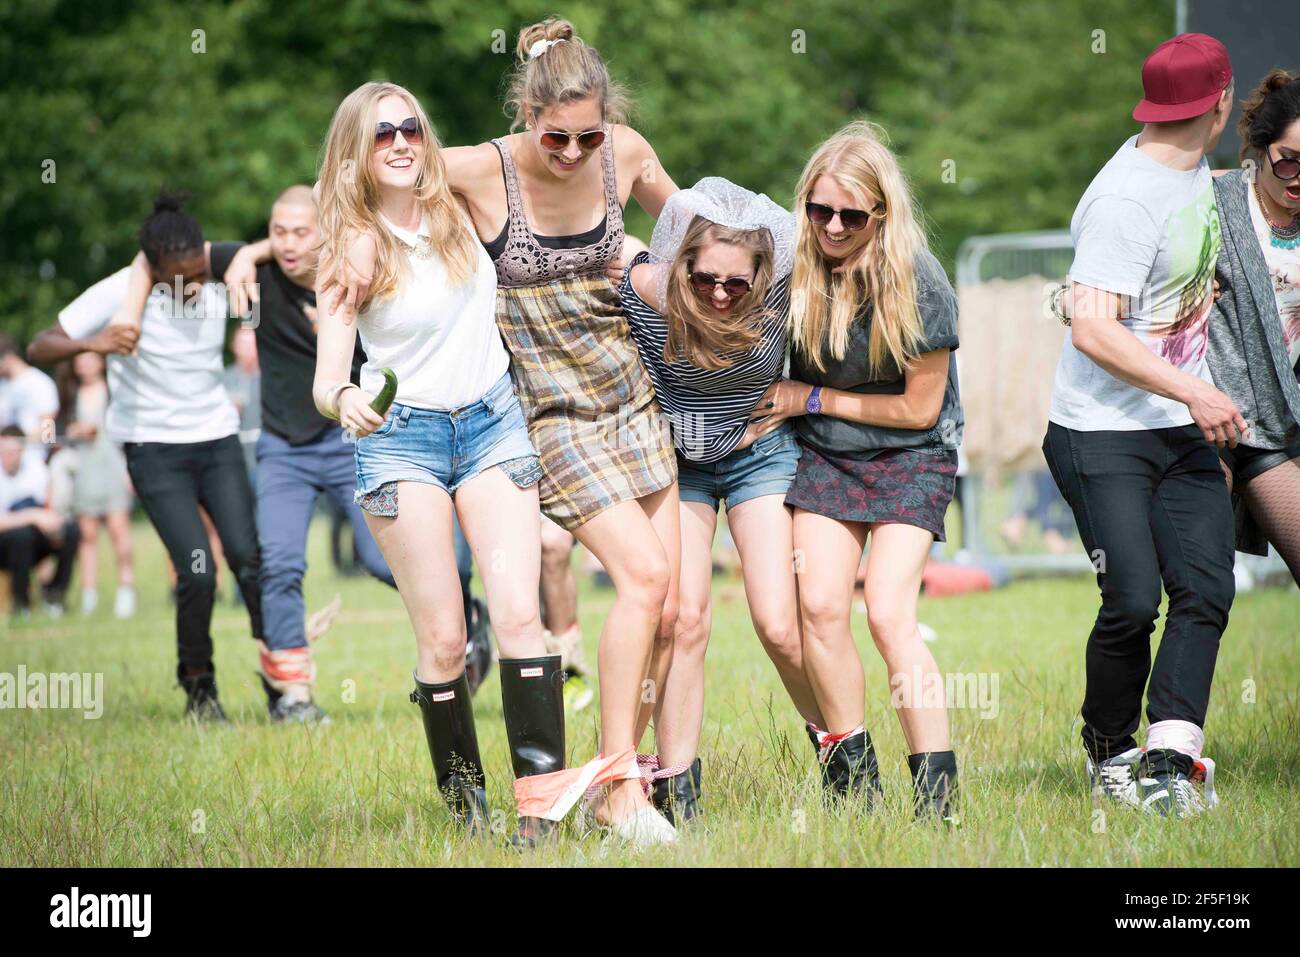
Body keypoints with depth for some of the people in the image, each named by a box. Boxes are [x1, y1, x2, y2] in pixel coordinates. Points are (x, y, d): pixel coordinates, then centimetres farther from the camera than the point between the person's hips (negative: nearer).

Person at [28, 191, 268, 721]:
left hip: (218, 439, 3)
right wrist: (90, 343, -36)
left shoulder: (221, 280, -7)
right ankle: (198, 685, 5)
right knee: (198, 571, -15)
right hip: (154, 448, -3)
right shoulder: (119, 293, -18)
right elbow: (38, 348, -16)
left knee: (249, 558, -10)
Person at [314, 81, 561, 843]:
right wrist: (345, 400, -35)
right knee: (443, 641, -7)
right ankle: (466, 807, 8)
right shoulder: (351, 250, -7)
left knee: (518, 615, -13)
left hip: (493, 422, 2)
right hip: (401, 438, -2)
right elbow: (326, 379, -12)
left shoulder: (459, 206, 1)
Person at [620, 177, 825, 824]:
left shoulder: (780, 287, -25)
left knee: (780, 627, -7)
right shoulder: (642, 291, -26)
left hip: (761, 452, 0)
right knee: (683, 620, -11)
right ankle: (676, 791, -1)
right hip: (675, 462, 0)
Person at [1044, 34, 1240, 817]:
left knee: (1205, 590, -7)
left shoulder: (1194, 171, 11)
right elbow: (1092, 329, -24)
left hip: (1186, 430, 8)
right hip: (1104, 434, -8)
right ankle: (1109, 754, 9)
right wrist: (1194, 393, -26)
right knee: (1133, 601, -12)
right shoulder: (1127, 199, -18)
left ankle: (1170, 757, -12)